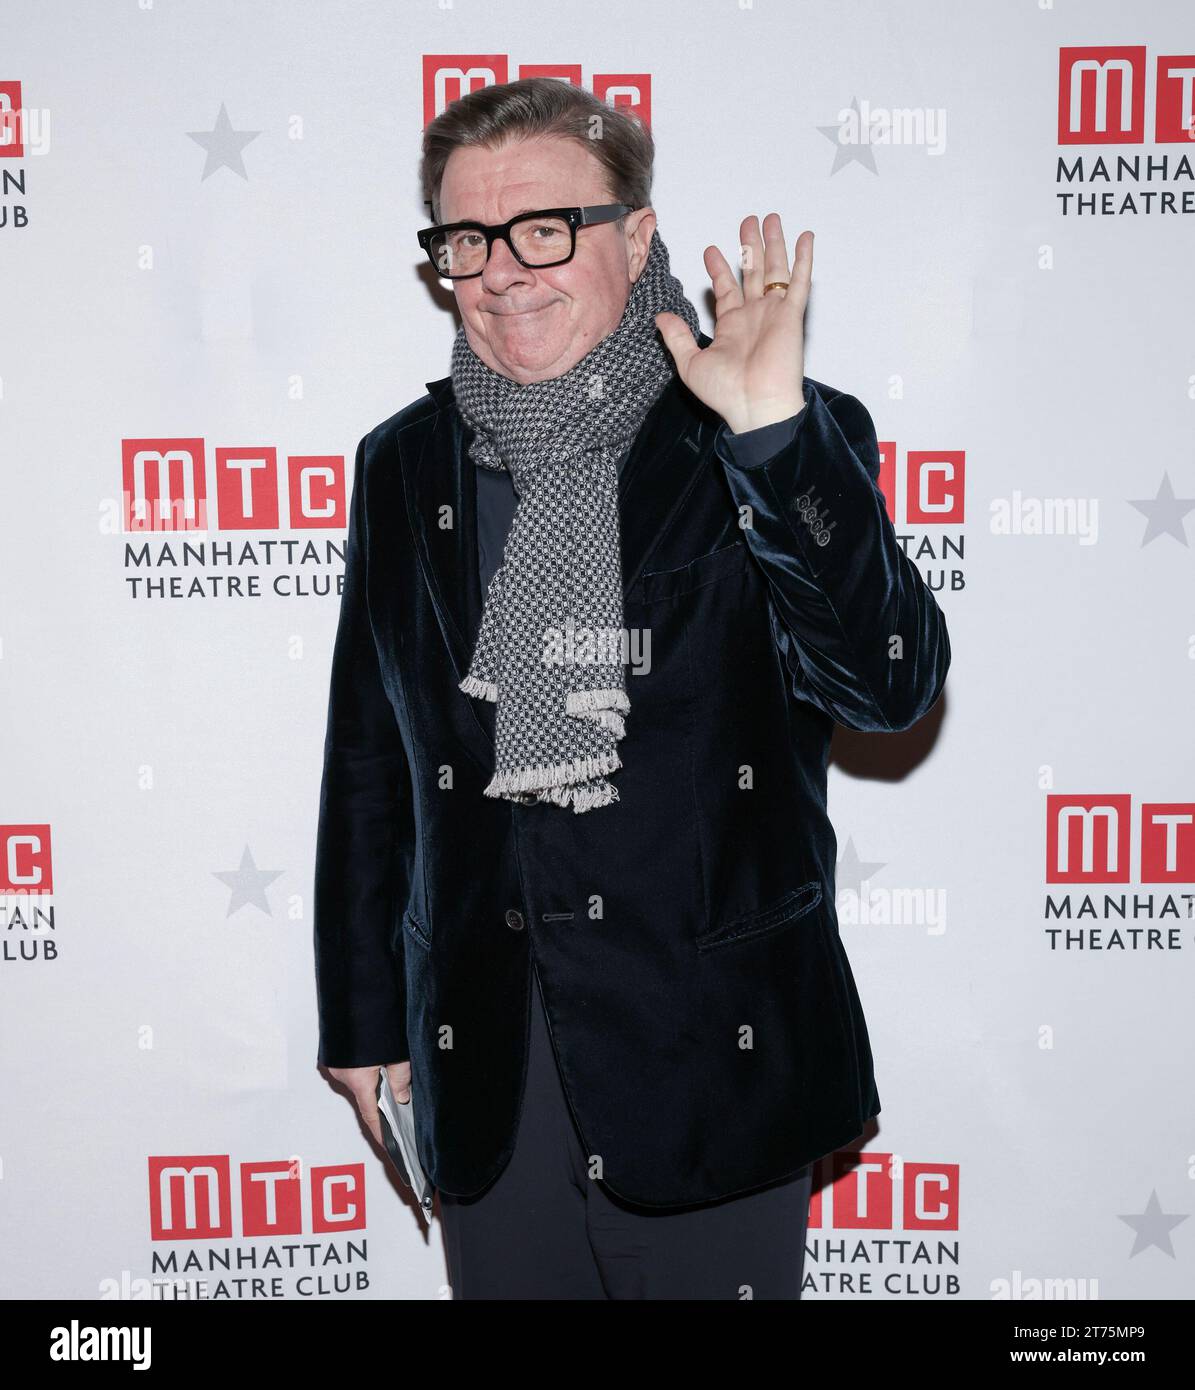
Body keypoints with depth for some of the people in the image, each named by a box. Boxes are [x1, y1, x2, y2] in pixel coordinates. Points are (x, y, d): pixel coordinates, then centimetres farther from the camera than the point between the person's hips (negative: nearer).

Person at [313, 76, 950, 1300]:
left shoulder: (786, 448, -5)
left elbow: (892, 687, -19)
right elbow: (367, 760, 9)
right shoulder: (403, 466, 4)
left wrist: (775, 435, -27)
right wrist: (362, 1012, 12)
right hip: (481, 1055, 3)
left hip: (711, 1048, -2)